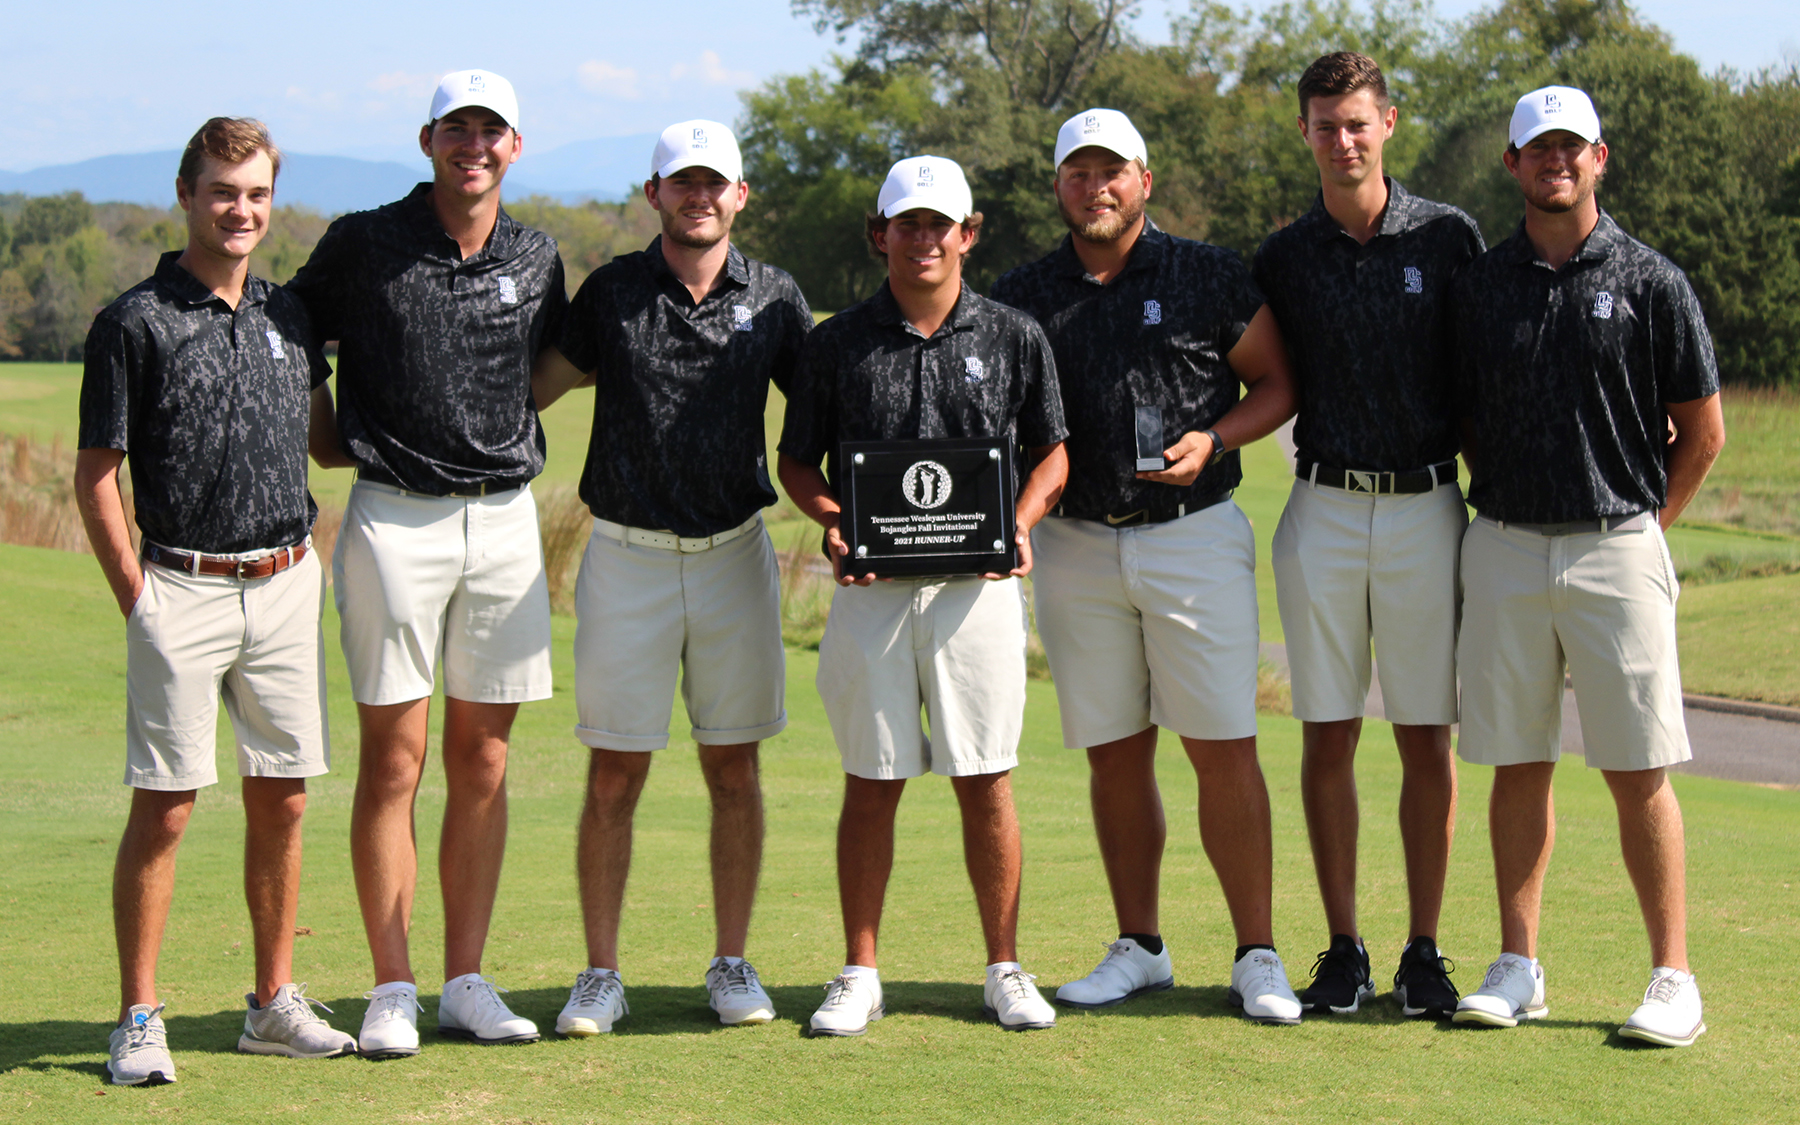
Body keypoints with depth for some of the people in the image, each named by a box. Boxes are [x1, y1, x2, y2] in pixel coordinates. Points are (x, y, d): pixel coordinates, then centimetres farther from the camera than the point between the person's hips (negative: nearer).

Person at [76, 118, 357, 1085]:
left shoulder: (289, 315, 11)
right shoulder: (135, 323, -4)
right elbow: (95, 477, -4)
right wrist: (138, 599, -7)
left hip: (286, 586, 5)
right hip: (182, 590, -5)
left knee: (281, 798, 8)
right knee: (163, 808, -3)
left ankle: (274, 1005, 19)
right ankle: (138, 1021, 5)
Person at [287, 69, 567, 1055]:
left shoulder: (537, 260, 9)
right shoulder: (361, 245, -1)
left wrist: (502, 435, 10)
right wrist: (335, 440, 0)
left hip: (506, 519, 4)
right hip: (394, 519, -3)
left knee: (482, 761, 6)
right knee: (393, 759, -3)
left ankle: (466, 984, 13)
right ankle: (392, 992, 3)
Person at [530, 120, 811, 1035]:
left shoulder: (773, 299, 4)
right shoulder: (611, 292, 0)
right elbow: (530, 390, 7)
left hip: (735, 552, 1)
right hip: (627, 552, -1)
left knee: (734, 767, 6)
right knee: (614, 775, 0)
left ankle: (731, 965, 16)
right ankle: (601, 975, 9)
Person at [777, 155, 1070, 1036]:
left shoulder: (1014, 338, 6)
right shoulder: (837, 343, 6)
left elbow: (1051, 453, 12)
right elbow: (798, 461, 11)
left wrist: (1018, 525, -6)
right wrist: (832, 524, -8)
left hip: (977, 587, 0)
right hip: (871, 589, 0)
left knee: (986, 782, 2)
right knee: (871, 783, 3)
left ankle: (1005, 971, 13)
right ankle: (859, 975, 12)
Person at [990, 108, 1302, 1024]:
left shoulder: (1207, 276, 2)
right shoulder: (1023, 296, 9)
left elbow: (1279, 381, 6)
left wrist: (1213, 440, -11)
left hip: (1196, 536, -3)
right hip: (1078, 545, 3)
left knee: (1223, 748, -6)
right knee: (1114, 753, 7)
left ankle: (1256, 956, -1)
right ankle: (1138, 948, 17)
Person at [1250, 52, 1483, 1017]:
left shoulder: (1450, 238, 1)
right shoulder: (1283, 258, 5)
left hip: (1427, 508, -1)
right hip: (1323, 510, 1)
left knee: (1426, 738, 1)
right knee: (1327, 737, 2)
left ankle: (1425, 952, 9)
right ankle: (1343, 948, 11)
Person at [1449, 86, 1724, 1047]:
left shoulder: (1650, 282, -1)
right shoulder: (1479, 284, 8)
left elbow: (1703, 431, 3)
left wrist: (1637, 526, 4)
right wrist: (1503, 500, 8)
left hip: (1616, 551, -3)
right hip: (1502, 548, 3)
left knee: (1637, 771, -3)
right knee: (1517, 764, 6)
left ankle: (1673, 978, 3)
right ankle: (1518, 967, 13)